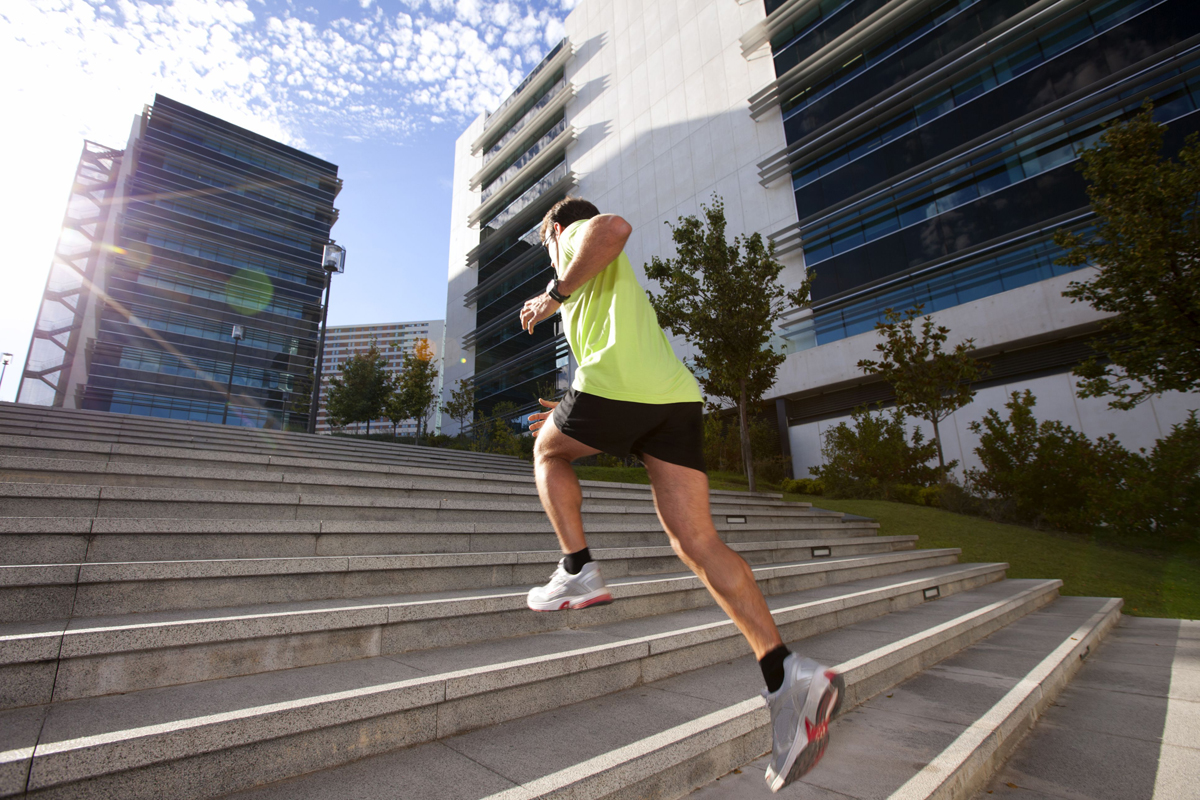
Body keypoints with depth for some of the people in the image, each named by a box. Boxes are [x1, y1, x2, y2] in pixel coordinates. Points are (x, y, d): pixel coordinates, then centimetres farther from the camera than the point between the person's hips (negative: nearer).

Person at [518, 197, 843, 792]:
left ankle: (578, 572, 9)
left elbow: (614, 228, -9)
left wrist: (554, 293, -3)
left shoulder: (578, 236, 20)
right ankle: (786, 675, -11)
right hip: (677, 393, 7)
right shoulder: (617, 282, 42)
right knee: (697, 543, -2)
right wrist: (570, 415, 45)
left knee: (548, 450, 21)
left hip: (614, 382, -7)